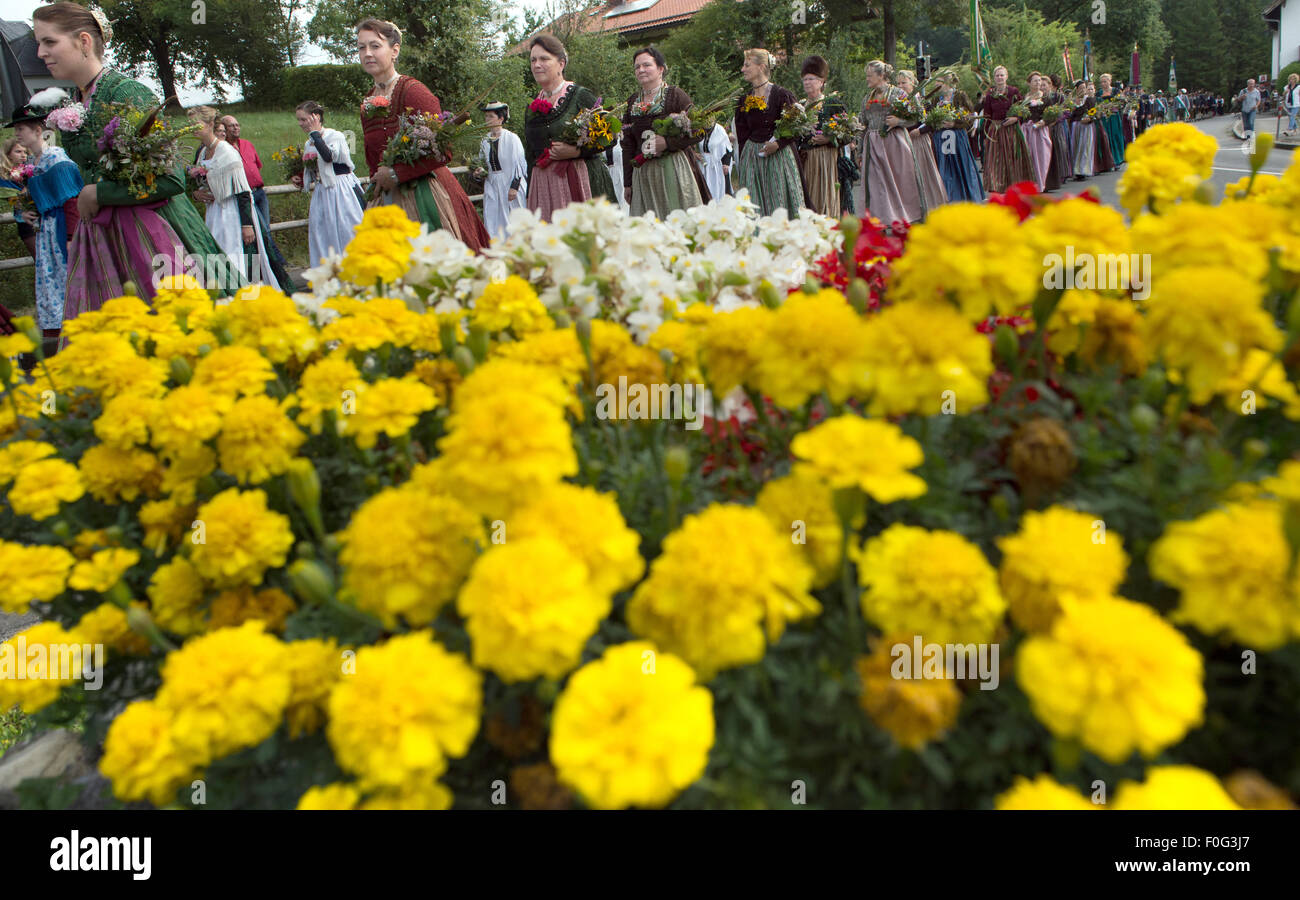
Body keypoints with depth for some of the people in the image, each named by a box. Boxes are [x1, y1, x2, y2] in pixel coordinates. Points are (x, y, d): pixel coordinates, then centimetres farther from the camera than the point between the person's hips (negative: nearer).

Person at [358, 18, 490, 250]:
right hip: (388, 200, 6)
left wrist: (395, 174, -13)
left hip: (426, 195, -6)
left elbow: (441, 153, -16)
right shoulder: (367, 104, 11)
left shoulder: (413, 91, -11)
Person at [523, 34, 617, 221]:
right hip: (543, 186, 5)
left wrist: (576, 151, -16)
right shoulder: (532, 108, 15)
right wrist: (530, 198, 15)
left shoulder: (580, 96, 0)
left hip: (580, 182, -4)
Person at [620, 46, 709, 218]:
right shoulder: (632, 103, 13)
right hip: (642, 174, 4)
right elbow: (628, 145, 13)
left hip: (674, 169, -4)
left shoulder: (675, 94, 0)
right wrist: (627, 183, 10)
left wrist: (667, 142, -17)